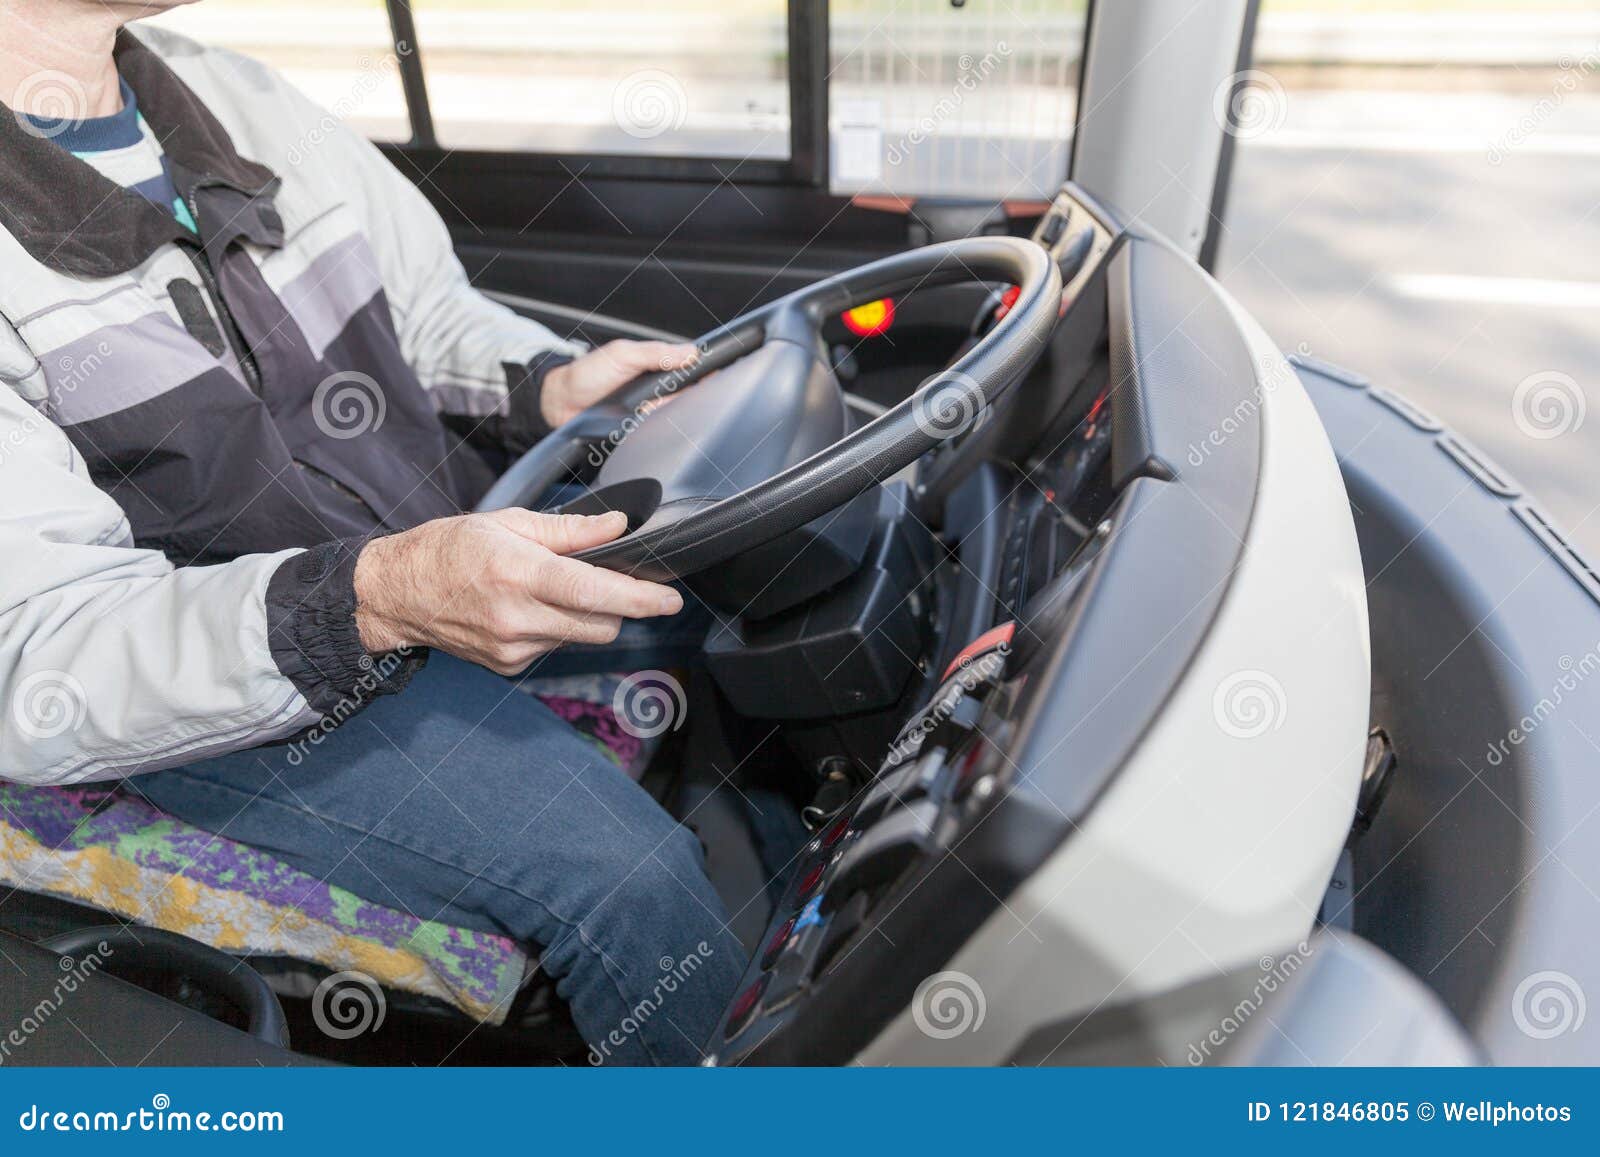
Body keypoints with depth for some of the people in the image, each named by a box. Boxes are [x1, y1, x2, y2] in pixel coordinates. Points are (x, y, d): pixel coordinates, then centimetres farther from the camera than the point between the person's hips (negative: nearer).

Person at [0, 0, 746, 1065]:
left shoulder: (235, 94, 4)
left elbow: (433, 316, 12)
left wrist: (550, 388, -10)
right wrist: (371, 601, -40)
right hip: (230, 694, -7)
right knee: (626, 878, -25)